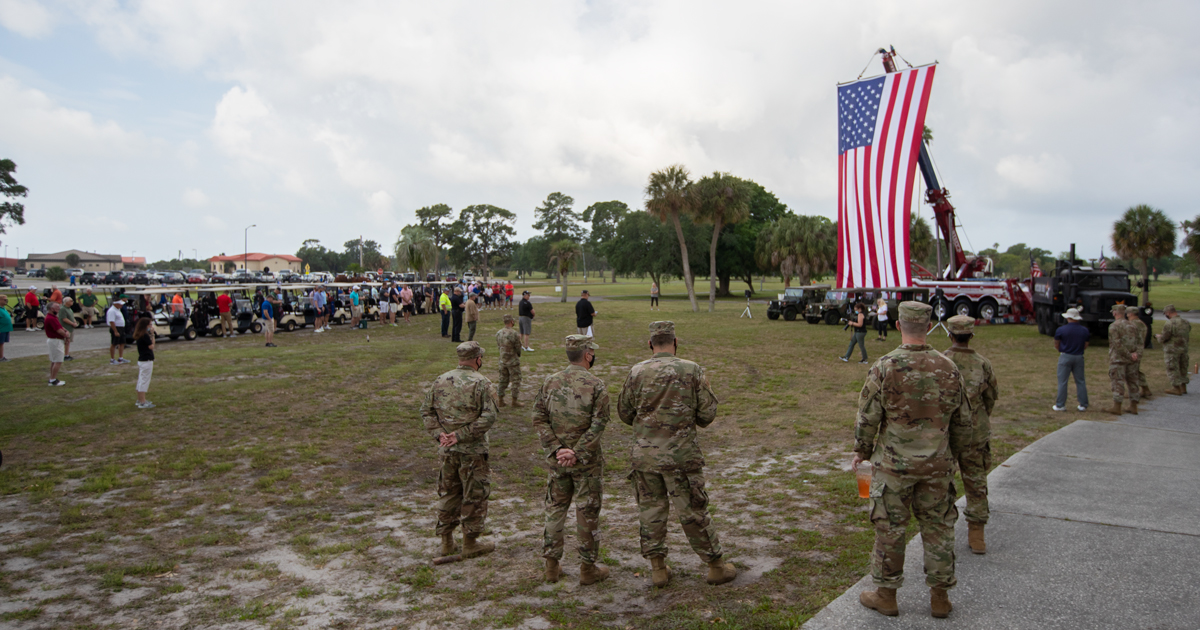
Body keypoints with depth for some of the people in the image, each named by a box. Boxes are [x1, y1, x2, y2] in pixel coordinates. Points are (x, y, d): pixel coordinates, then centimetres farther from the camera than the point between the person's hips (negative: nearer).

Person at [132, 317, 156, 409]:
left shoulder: (138, 335, 9)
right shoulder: (145, 335, -18)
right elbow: (151, 346, -15)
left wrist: (151, 334, 3)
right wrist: (152, 334, -13)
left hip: (140, 360, 9)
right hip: (147, 361, -9)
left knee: (141, 381, 17)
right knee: (144, 381, -5)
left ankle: (140, 400, 27)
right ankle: (142, 403, -1)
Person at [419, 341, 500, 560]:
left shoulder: (440, 381, 6)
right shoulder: (481, 383, -11)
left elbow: (426, 410, 6)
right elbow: (489, 416, -20)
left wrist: (438, 433, -4)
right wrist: (461, 435, -17)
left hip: (446, 451, 5)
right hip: (472, 451, -5)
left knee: (448, 493, 17)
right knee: (474, 496, 7)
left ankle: (447, 542, 25)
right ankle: (470, 543, 15)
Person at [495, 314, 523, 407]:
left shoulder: (498, 333, -2)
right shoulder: (514, 334, -22)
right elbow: (518, 348, -15)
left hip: (502, 360, 6)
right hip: (513, 361, -6)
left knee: (503, 380, 16)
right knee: (516, 381, 6)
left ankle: (500, 400, 19)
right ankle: (514, 401, 10)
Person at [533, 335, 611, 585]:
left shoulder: (550, 382, 2)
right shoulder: (596, 385, -11)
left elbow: (539, 419, -3)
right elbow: (599, 424, -18)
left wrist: (557, 449, -7)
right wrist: (578, 453, -17)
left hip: (557, 460, 4)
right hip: (587, 461, -4)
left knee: (555, 508, 15)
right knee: (587, 513, 7)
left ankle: (551, 566, 22)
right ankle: (588, 568, 16)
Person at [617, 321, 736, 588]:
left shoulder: (637, 372, -4)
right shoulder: (692, 370, -8)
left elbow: (624, 413, 5)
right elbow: (708, 414, -4)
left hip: (645, 453, 2)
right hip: (681, 455, -1)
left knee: (652, 510, 14)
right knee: (693, 511, 9)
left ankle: (658, 568, 21)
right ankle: (716, 566, 22)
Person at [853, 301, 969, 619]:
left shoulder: (885, 367, -15)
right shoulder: (948, 368, -3)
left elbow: (867, 417, -10)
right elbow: (963, 422, 7)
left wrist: (861, 451, 6)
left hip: (894, 463, -3)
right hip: (937, 465, 3)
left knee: (890, 527, 7)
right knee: (938, 527, 14)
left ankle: (886, 595, 19)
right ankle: (940, 596, 24)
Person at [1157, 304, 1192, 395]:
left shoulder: (1170, 324, -21)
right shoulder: (1186, 322, 4)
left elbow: (1163, 338, -18)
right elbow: (1187, 337, 14)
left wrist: (1158, 336, 4)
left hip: (1172, 350, -8)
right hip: (1184, 348, 8)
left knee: (1173, 369, 2)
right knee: (1182, 368, 18)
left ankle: (1177, 389, 6)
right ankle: (1183, 387, 27)